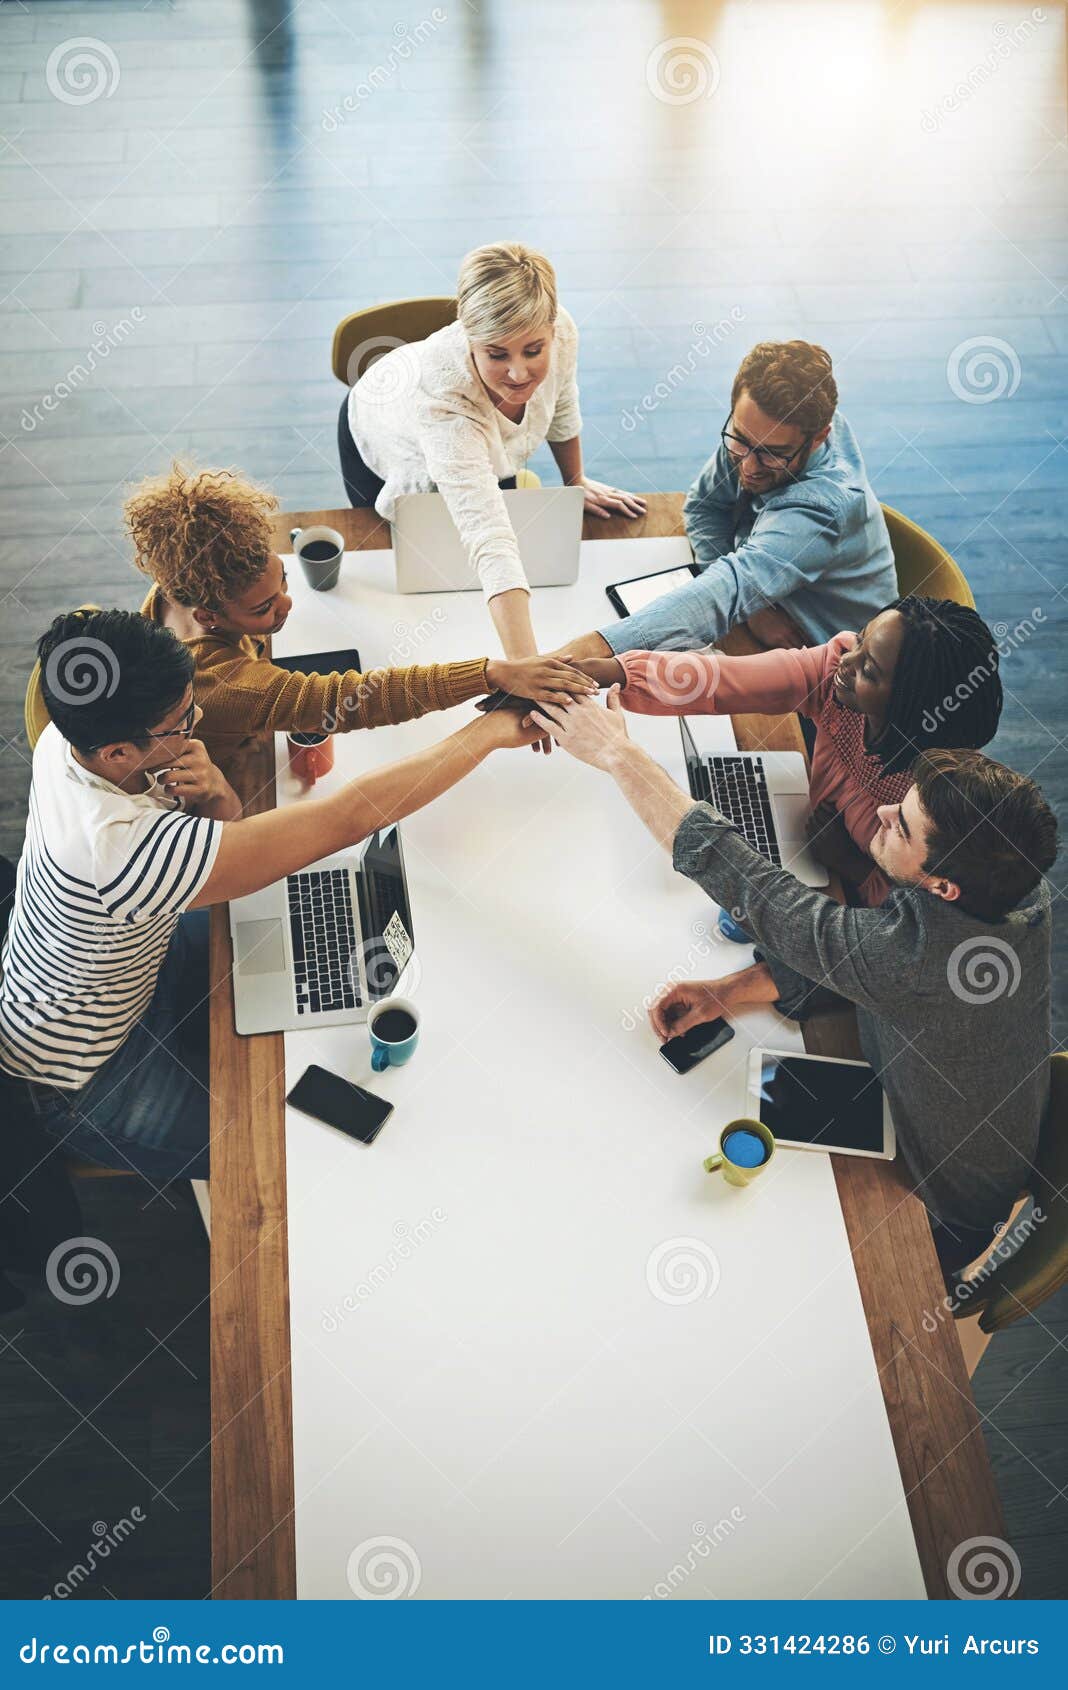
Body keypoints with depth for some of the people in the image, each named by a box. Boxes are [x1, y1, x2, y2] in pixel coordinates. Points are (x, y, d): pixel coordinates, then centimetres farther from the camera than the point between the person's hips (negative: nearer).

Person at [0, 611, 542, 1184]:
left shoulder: (70, 738, -18)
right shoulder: (122, 847, -45)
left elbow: (225, 829, -5)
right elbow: (348, 818, -44)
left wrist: (212, 790, -31)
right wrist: (491, 730, -36)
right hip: (83, 1078, -8)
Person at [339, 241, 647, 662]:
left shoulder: (559, 332, -36)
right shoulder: (441, 398, -51)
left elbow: (561, 407, -10)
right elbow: (489, 541, -59)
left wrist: (575, 481, 5)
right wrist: (526, 667, -67)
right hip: (391, 459, -4)